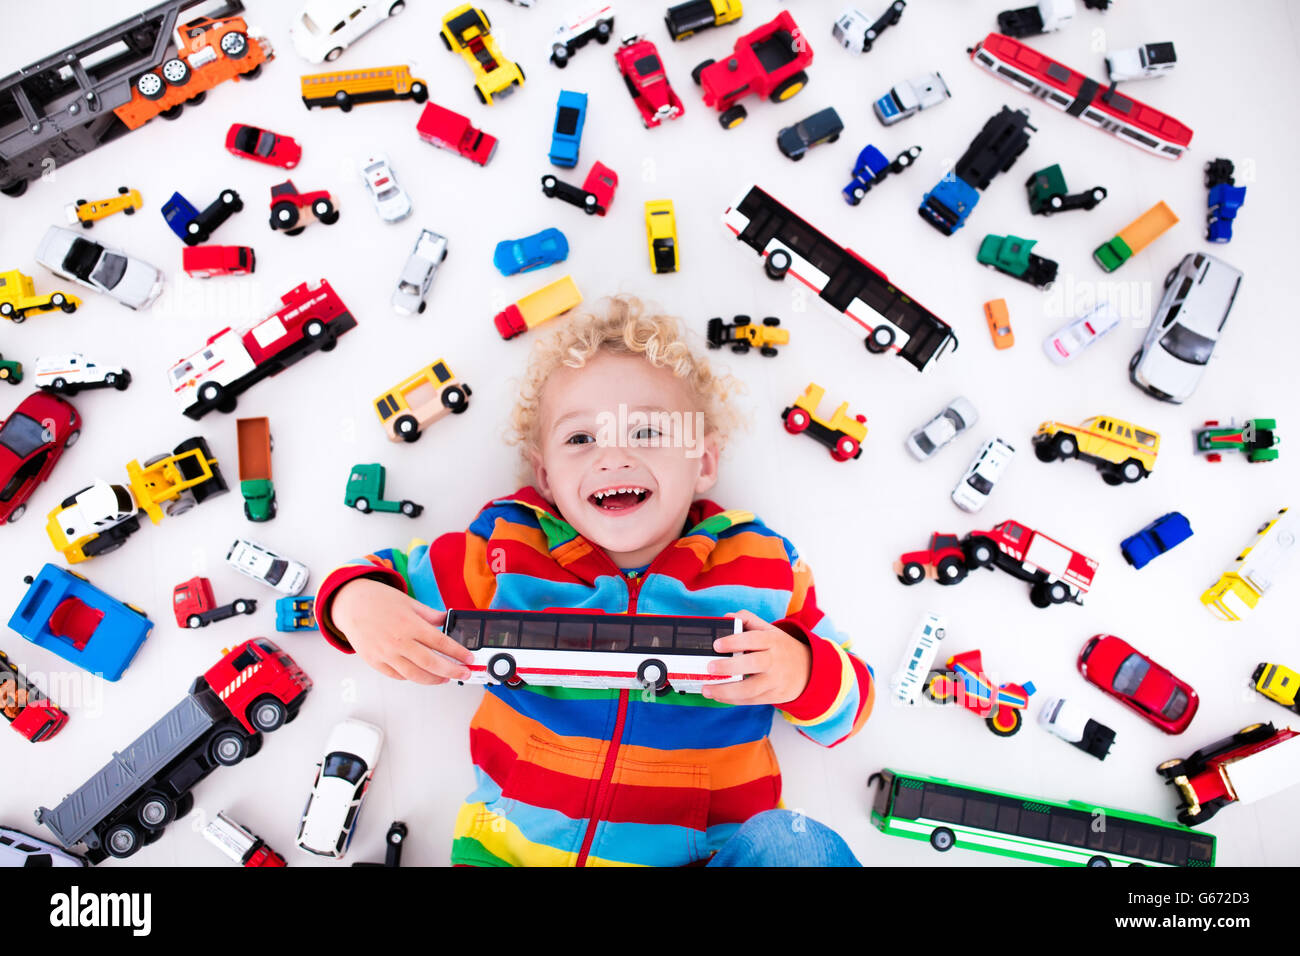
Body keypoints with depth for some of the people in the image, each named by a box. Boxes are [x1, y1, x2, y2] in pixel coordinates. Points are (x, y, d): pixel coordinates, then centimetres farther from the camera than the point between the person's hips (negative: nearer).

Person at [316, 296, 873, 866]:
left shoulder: (763, 568, -1)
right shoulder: (507, 551, -1)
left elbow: (847, 705, 7)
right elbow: (386, 576, 12)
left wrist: (801, 674, -17)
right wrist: (359, 604, -12)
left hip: (700, 848, -2)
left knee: (793, 845, -27)